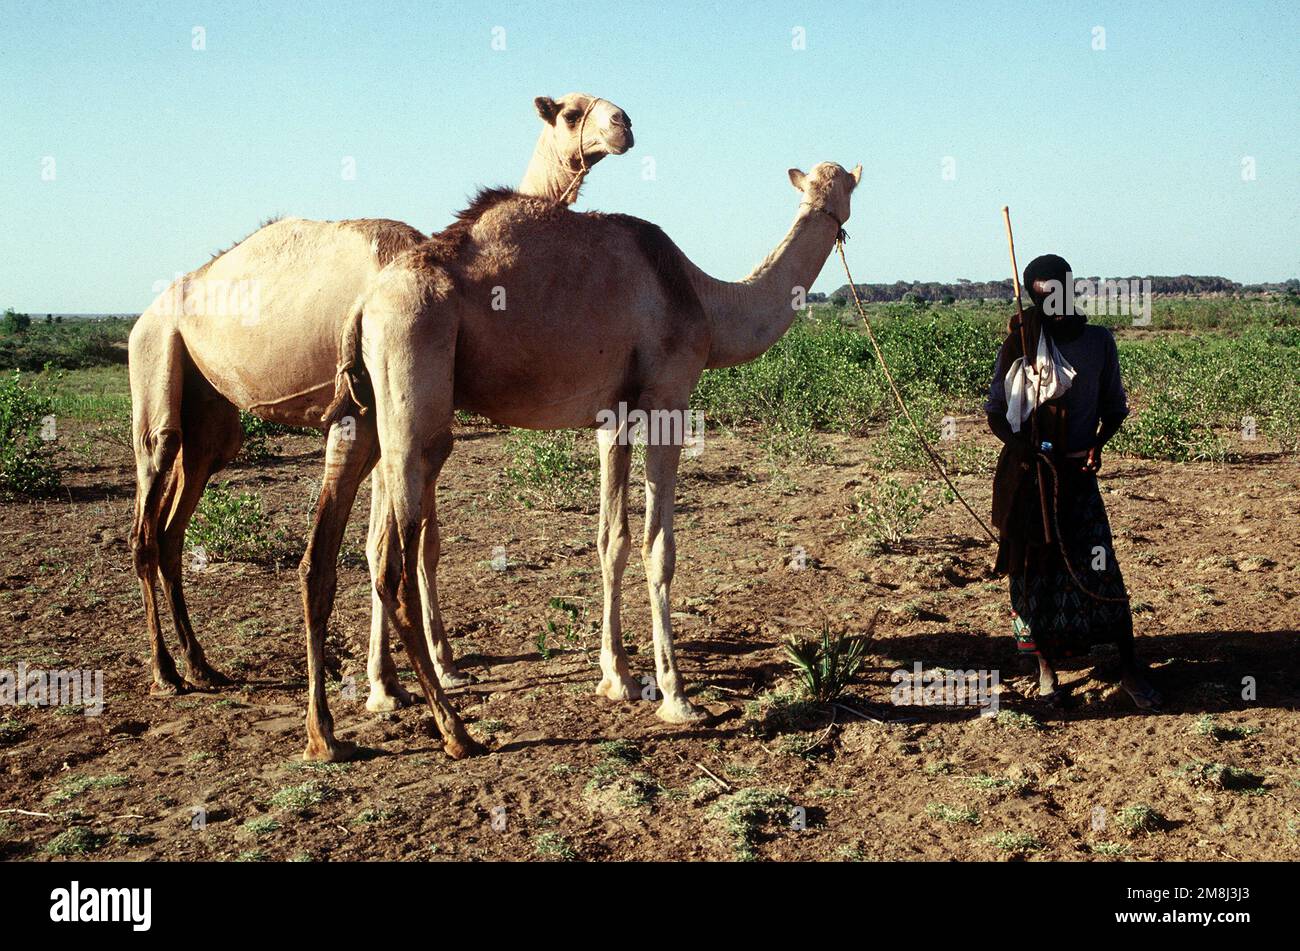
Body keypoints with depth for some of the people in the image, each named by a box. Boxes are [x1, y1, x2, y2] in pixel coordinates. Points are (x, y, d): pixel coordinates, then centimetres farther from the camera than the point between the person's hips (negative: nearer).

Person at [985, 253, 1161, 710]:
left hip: (1077, 473, 0)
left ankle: (1129, 667, 7)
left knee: (1100, 570, -5)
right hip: (1028, 475, 0)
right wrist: (1020, 447, -14)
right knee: (1034, 571, 5)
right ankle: (1046, 668, 18)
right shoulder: (1019, 346, -1)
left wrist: (1098, 443, -8)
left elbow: (1114, 406, 10)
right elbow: (995, 411, 4)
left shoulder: (1098, 341, 2)